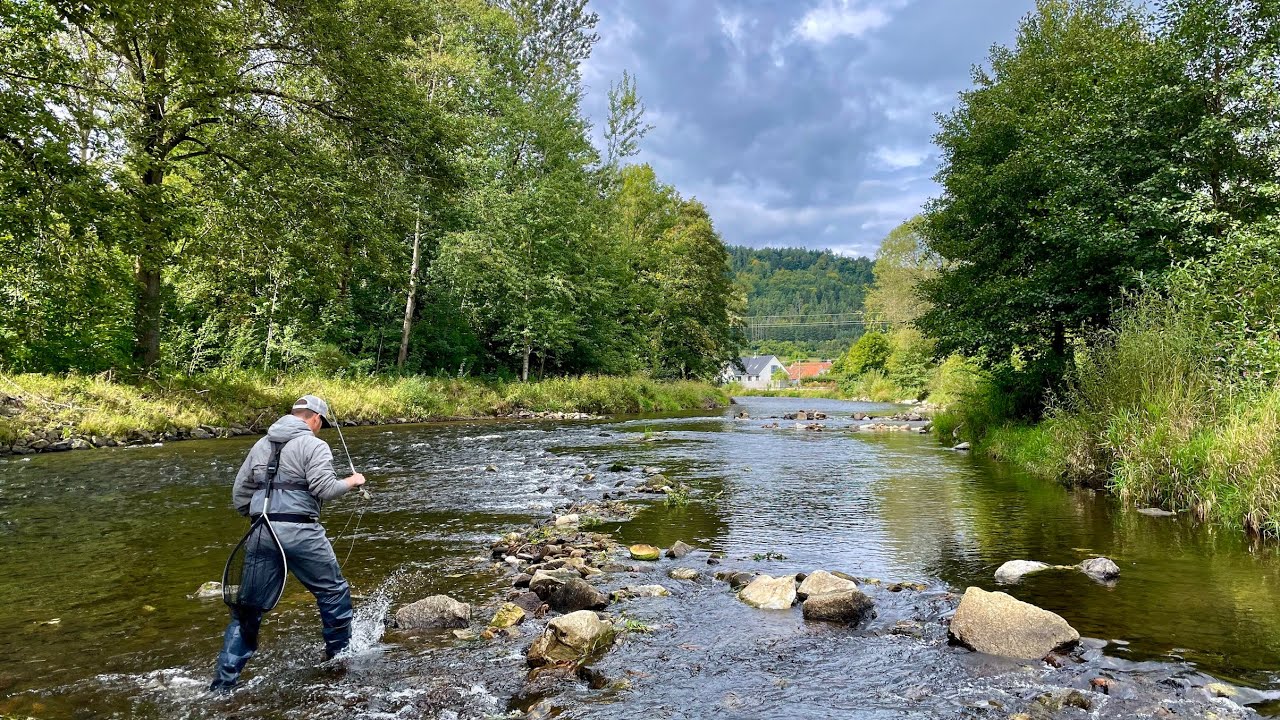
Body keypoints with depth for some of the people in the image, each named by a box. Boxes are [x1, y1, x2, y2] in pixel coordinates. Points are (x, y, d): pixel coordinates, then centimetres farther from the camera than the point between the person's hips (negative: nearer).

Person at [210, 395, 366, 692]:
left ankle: (223, 682, 13)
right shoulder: (314, 445, -4)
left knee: (248, 606, 13)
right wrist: (352, 481, 2)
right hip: (300, 533, -6)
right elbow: (325, 489, -15)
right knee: (333, 592, 14)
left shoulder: (261, 445, 16)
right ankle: (340, 654, 24)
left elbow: (239, 495, 16)